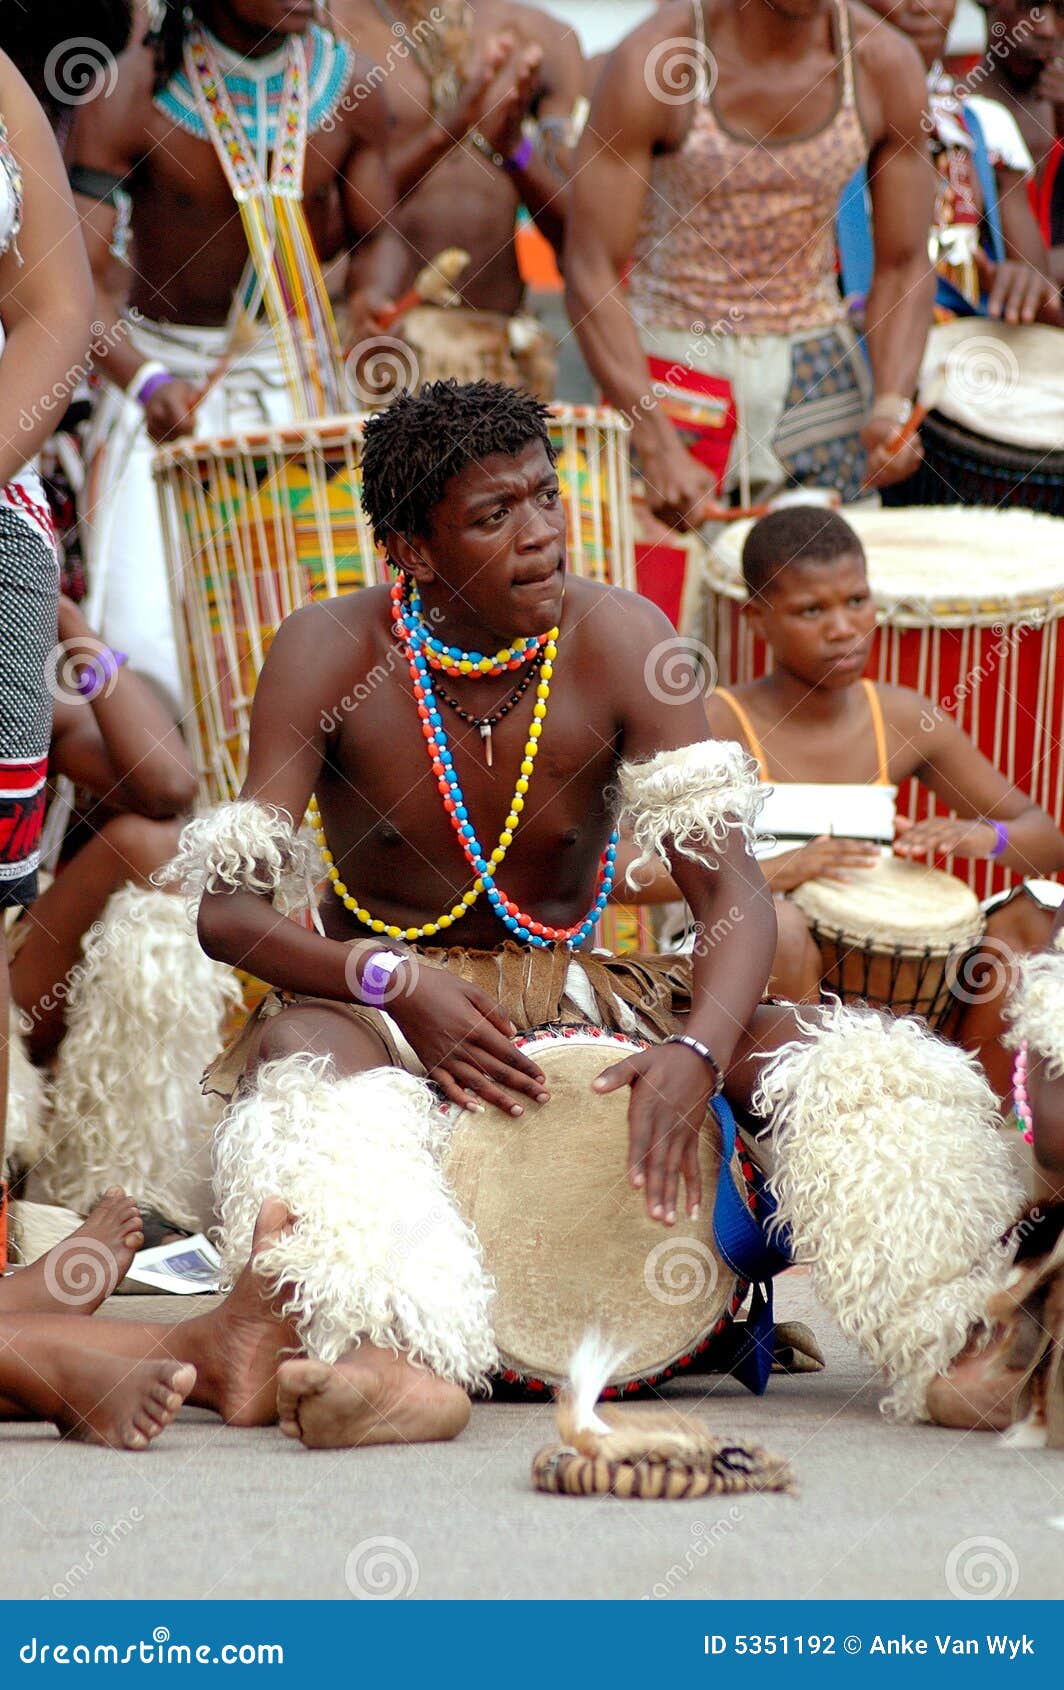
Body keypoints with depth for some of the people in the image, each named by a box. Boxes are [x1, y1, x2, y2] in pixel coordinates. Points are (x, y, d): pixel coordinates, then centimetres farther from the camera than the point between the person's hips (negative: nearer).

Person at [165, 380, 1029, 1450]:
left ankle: (959, 1342, -39)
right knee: (299, 1052, -39)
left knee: (842, 1065, -22)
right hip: (382, 992, -2)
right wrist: (392, 981, -33)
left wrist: (696, 1053, -36)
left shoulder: (619, 641, -10)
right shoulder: (331, 657, -12)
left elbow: (733, 894, -16)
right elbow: (229, 908, -15)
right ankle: (396, 1364, -62)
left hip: (575, 992, 2)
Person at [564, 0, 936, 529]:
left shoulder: (885, 64, -7)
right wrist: (658, 449, -25)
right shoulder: (650, 63, -17)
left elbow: (903, 266, 1)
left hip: (816, 364, 3)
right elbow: (592, 274, -17)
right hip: (670, 360, -3)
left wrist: (891, 404, -17)